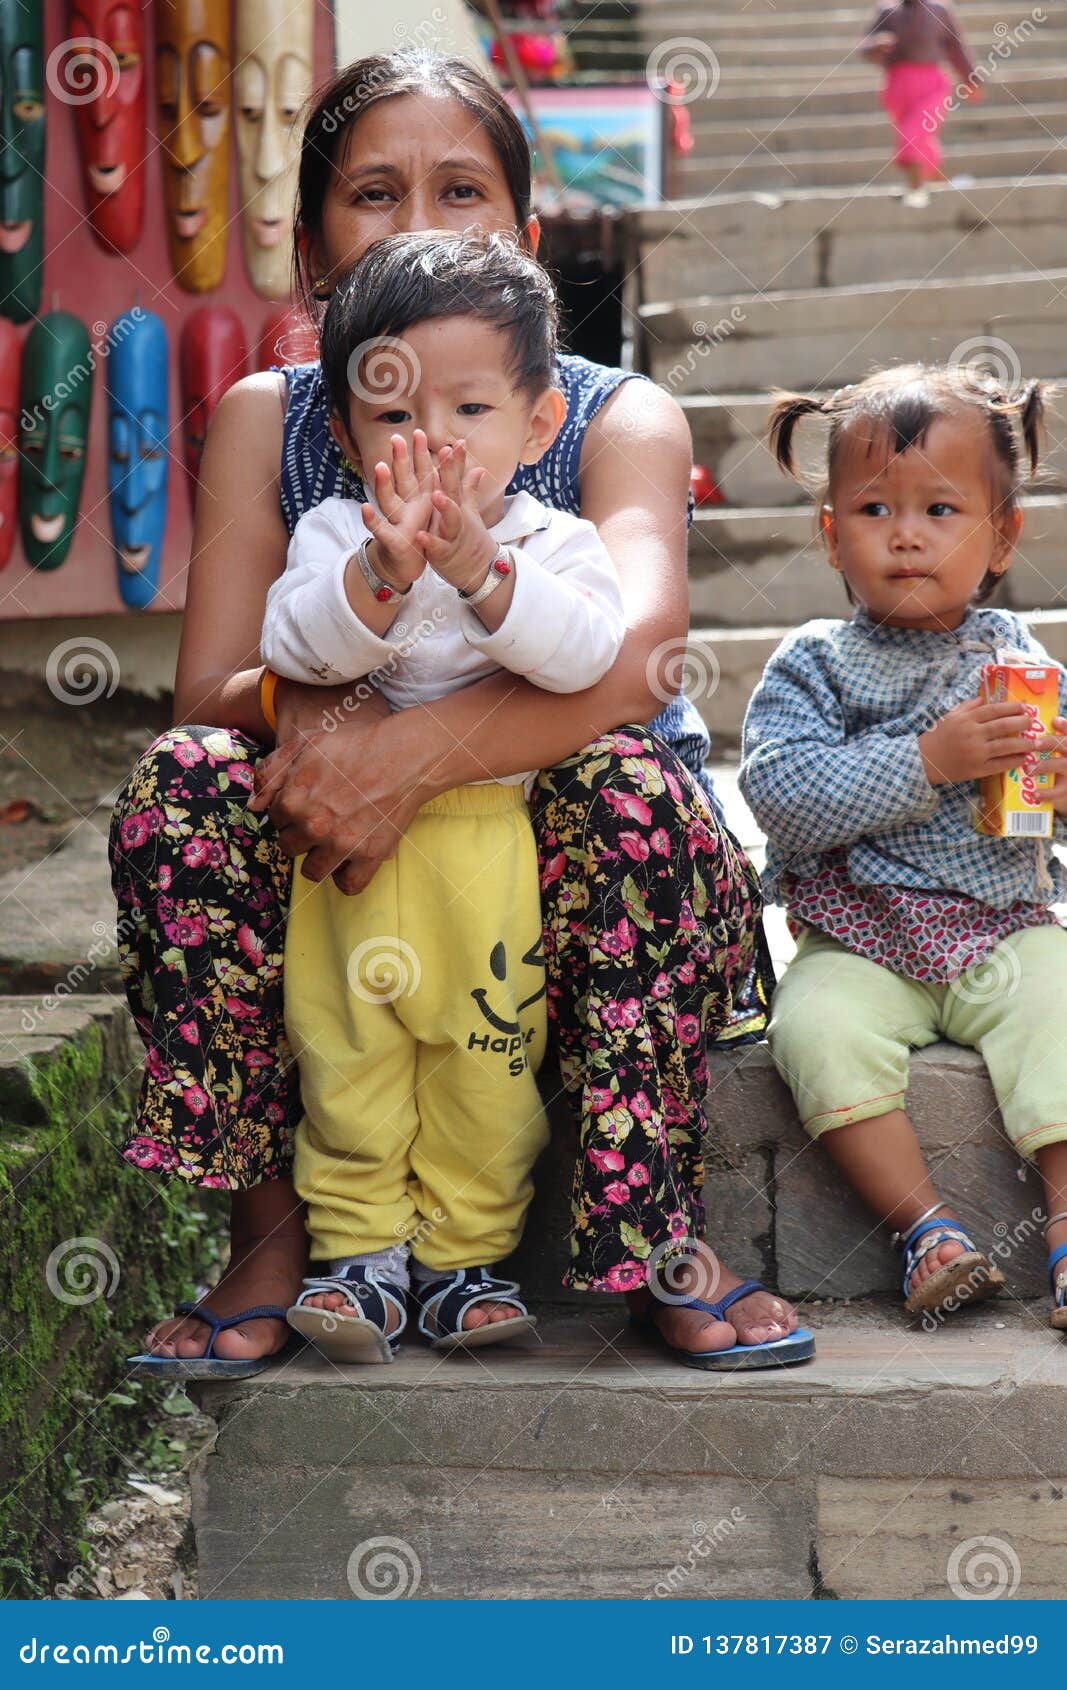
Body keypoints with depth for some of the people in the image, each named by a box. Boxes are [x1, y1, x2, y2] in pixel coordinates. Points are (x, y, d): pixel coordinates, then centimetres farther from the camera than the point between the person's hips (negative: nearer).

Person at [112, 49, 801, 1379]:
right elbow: (209, 690, -7)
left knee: (621, 778, -33)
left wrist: (411, 755, -40)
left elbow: (633, 658, -24)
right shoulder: (263, 423, 4)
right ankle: (268, 1231, -17)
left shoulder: (620, 417, -4)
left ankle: (658, 1237, -20)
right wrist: (303, 707, -32)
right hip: (351, 881, 2)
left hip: (562, 875, -2)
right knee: (181, 782, -24)